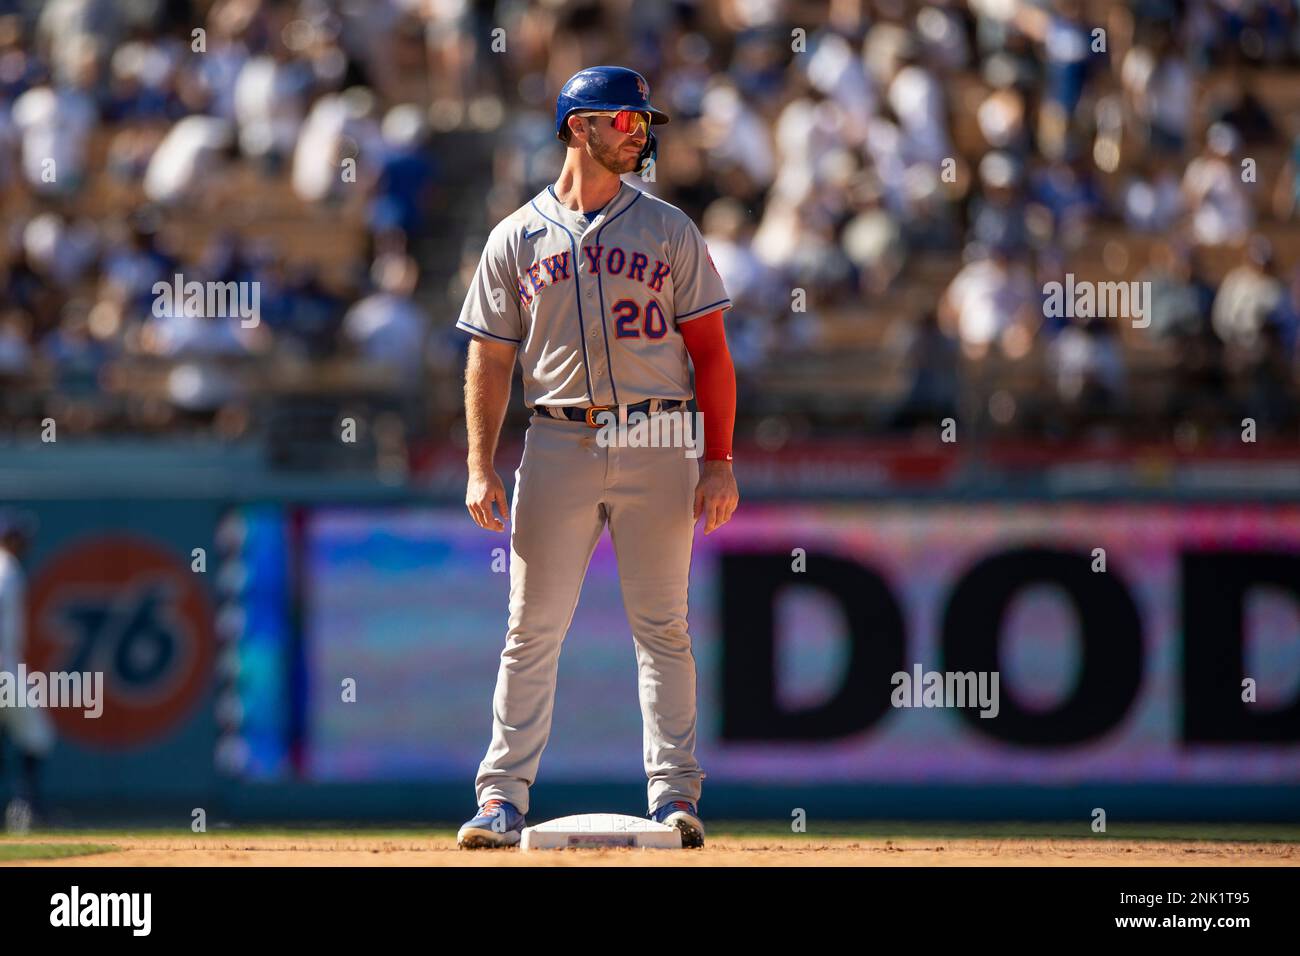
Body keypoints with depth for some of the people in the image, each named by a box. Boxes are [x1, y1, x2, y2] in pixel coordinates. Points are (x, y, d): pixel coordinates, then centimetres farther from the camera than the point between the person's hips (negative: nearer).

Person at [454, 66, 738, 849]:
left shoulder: (668, 230, 8)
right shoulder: (518, 238, 8)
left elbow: (710, 349, 6)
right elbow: (491, 360, 9)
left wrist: (720, 461, -3)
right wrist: (481, 469, -1)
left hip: (657, 445, 0)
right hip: (558, 445, 0)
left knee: (662, 628, -1)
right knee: (533, 630, -1)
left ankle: (675, 795, 0)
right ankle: (504, 797, 0)